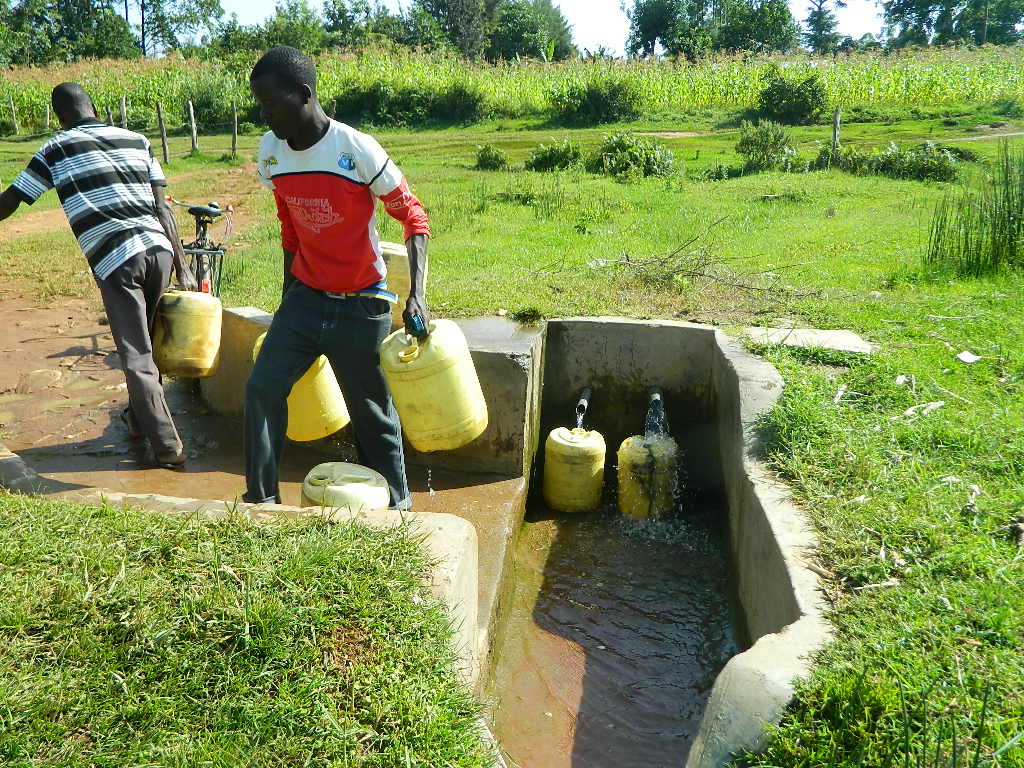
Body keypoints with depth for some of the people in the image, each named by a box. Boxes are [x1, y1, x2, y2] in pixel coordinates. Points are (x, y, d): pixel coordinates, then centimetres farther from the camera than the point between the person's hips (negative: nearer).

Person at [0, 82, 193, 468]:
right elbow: (162, 207, 9)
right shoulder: (137, 141, 15)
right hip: (158, 249, 4)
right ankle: (139, 415, 38)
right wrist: (181, 264, 9)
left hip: (114, 259, -4)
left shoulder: (56, 150, 7)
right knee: (145, 341, 21)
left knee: (137, 355, 2)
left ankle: (167, 445, 2)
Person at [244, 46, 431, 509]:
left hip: (361, 307, -5)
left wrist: (417, 294, -24)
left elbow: (413, 217, -12)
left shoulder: (357, 150, -17)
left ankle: (395, 506, 24)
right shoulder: (270, 152, 1)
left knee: (371, 411, 4)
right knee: (262, 388, -5)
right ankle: (261, 499, 11)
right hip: (305, 299, 5)